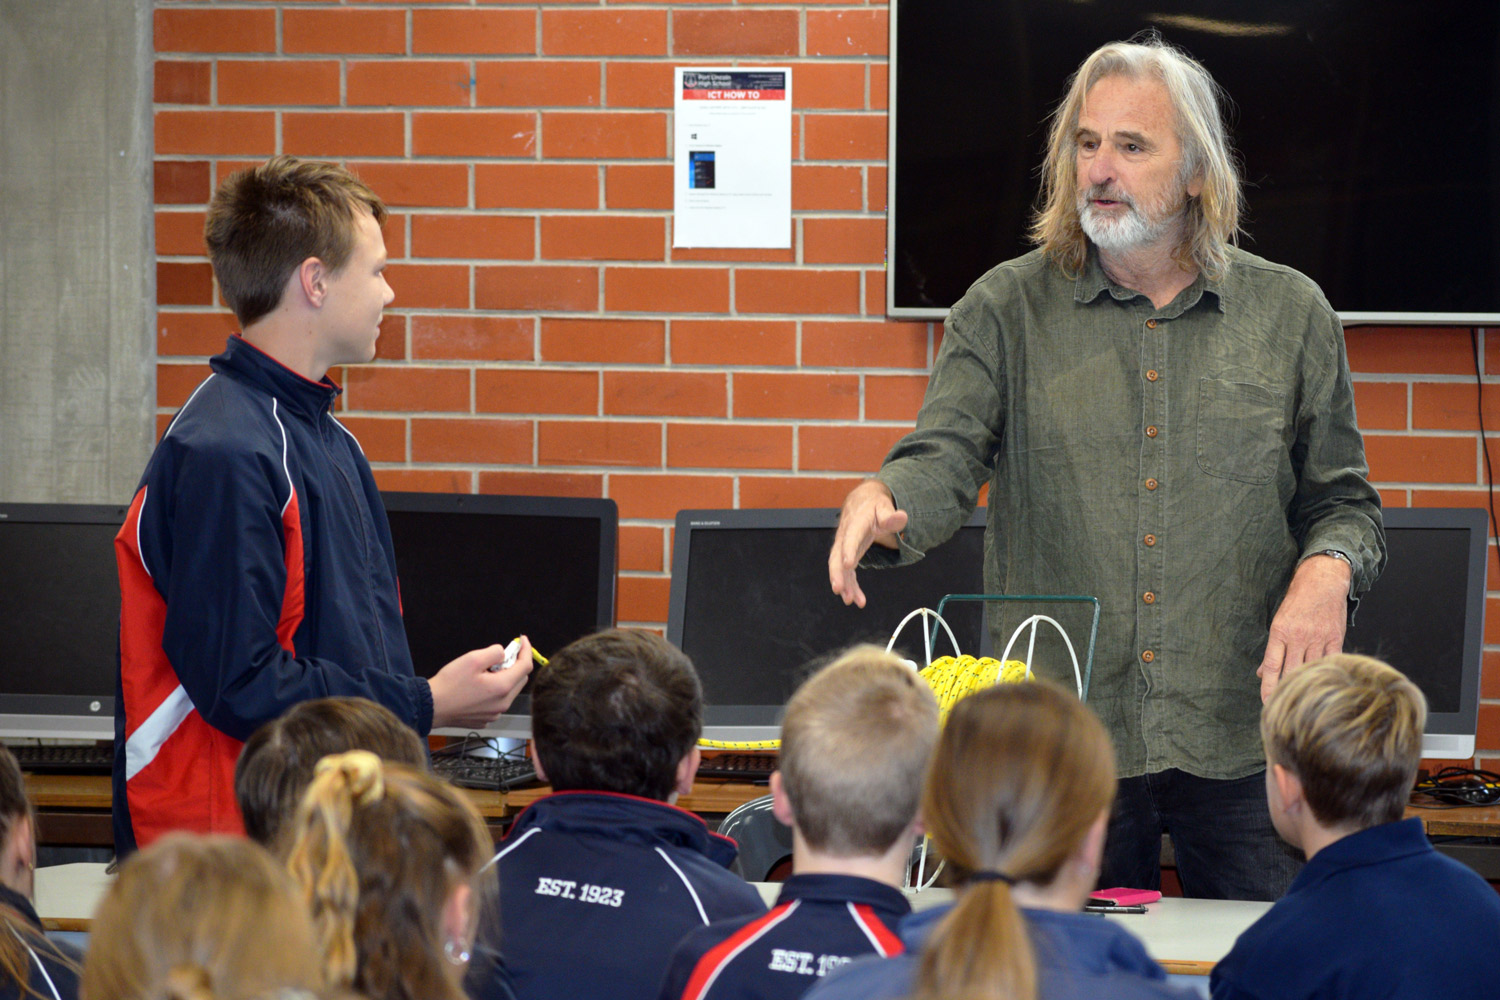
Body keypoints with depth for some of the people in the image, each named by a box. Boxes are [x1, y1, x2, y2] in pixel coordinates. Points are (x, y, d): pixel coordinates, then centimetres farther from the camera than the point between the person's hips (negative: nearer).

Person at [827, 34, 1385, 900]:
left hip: (1240, 741, 0)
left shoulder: (1292, 316, 8)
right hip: (1054, 744, 0)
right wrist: (881, 503, -29)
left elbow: (1343, 501, 13)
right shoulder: (1008, 309, 5)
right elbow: (942, 462, -6)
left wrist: (1327, 572, -10)